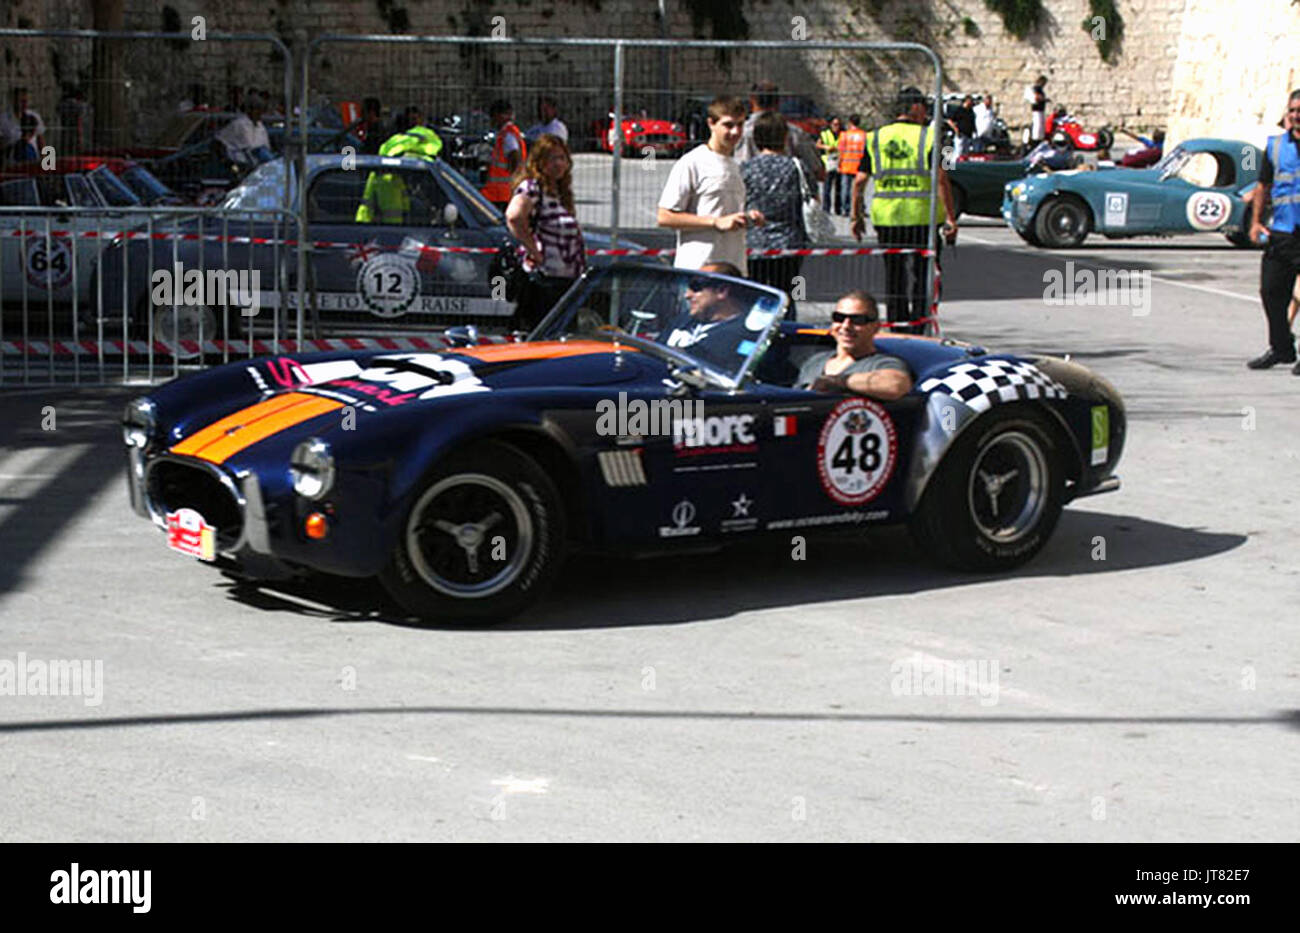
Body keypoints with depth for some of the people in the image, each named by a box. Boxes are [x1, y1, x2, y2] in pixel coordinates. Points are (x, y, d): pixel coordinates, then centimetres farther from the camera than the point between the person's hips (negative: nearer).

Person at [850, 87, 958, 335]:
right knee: (924, 275, 5)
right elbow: (941, 179, -11)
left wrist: (856, 217, 14)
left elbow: (859, 181, 6)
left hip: (885, 217, 3)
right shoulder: (928, 137, -3)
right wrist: (951, 219, -9)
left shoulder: (876, 138, 8)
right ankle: (916, 329, -5)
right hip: (921, 217, -3)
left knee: (894, 276, 13)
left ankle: (896, 327, 15)